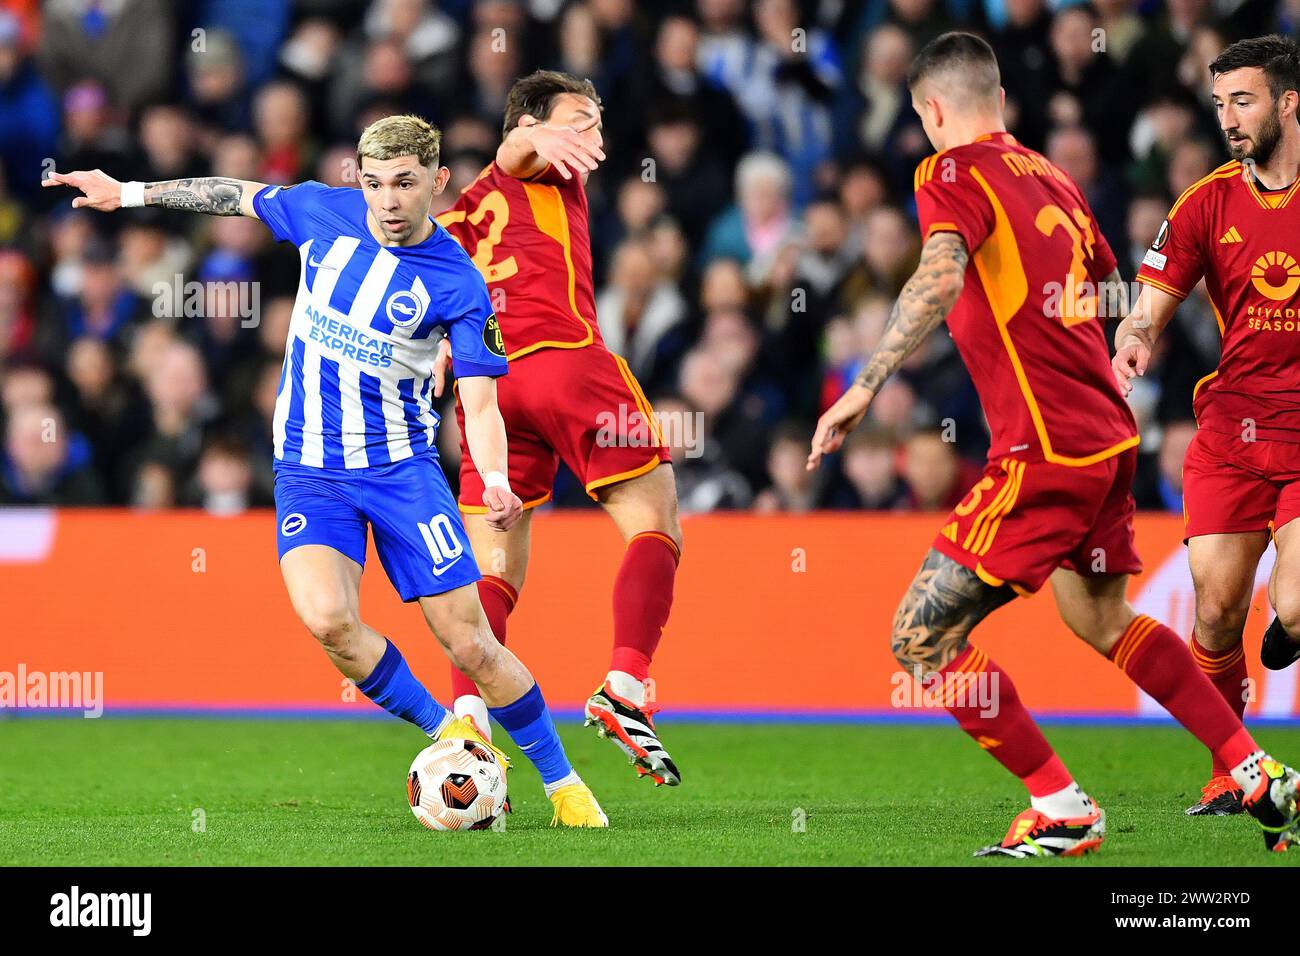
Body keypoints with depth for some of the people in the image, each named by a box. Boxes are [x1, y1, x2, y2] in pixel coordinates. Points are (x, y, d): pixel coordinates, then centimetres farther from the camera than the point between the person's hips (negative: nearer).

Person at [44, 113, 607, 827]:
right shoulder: (322, 213, -2)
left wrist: (495, 482, -31)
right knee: (326, 618, -25)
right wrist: (128, 193, 24)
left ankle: (563, 784, 13)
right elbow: (239, 195, 18)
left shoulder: (457, 283, -10)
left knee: (469, 644, -7)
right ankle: (446, 734, -3)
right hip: (308, 468, 2)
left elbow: (479, 402, -12)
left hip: (402, 466, -2)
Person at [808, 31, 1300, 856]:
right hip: (1106, 436, 8)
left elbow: (941, 275, -27)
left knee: (921, 640, -3)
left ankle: (1062, 812, 1)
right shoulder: (1052, 178, 15)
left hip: (1043, 453, -8)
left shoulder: (955, 173, -8)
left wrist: (866, 385, -31)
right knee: (1104, 621, 29)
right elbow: (1112, 296, 27)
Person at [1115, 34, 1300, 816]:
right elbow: (1152, 306, 1)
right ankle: (1229, 773, 14)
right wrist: (1135, 340, -21)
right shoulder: (1209, 204, 4)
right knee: (1217, 614, -4)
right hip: (1232, 428, 2)